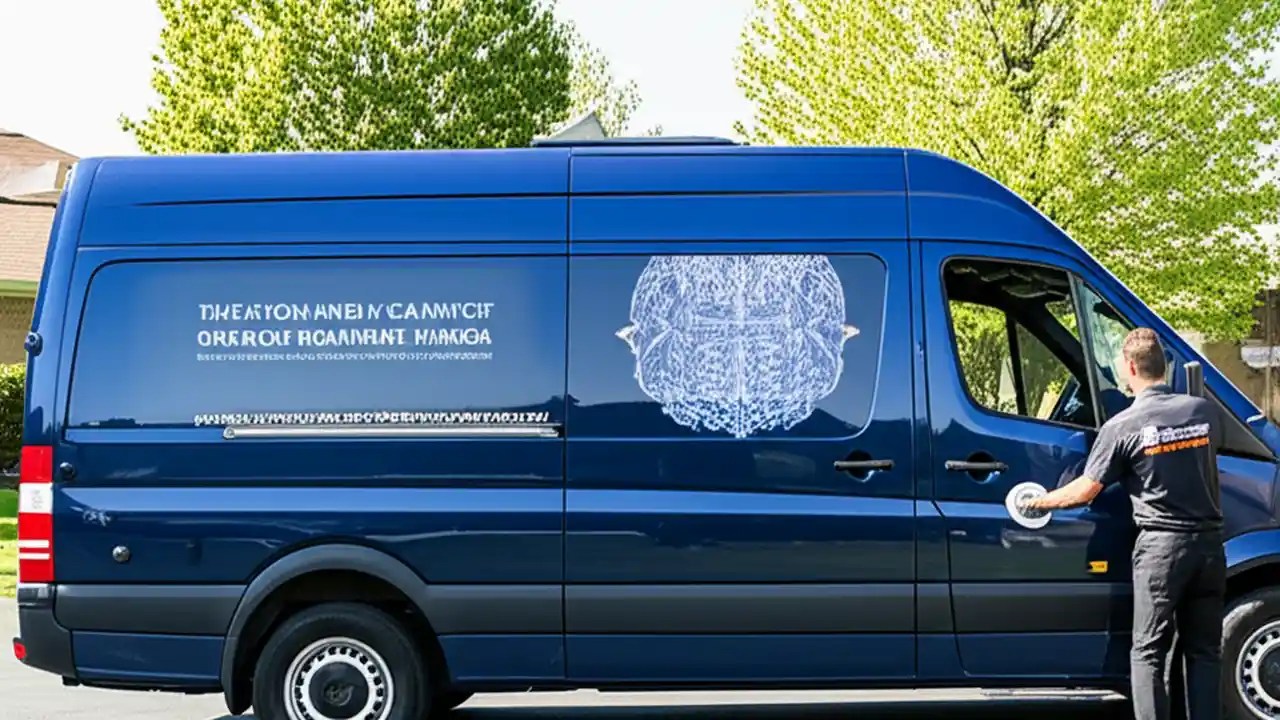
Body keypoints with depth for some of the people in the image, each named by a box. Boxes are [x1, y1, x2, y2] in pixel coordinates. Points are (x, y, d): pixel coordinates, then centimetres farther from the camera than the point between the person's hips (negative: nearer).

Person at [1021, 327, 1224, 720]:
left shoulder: (1123, 426, -10)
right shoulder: (1205, 411, 3)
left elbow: (1086, 490, -5)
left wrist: (1042, 501, 11)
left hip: (1161, 544, -4)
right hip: (1208, 542, 4)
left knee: (1148, 652, 3)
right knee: (1204, 651, 11)